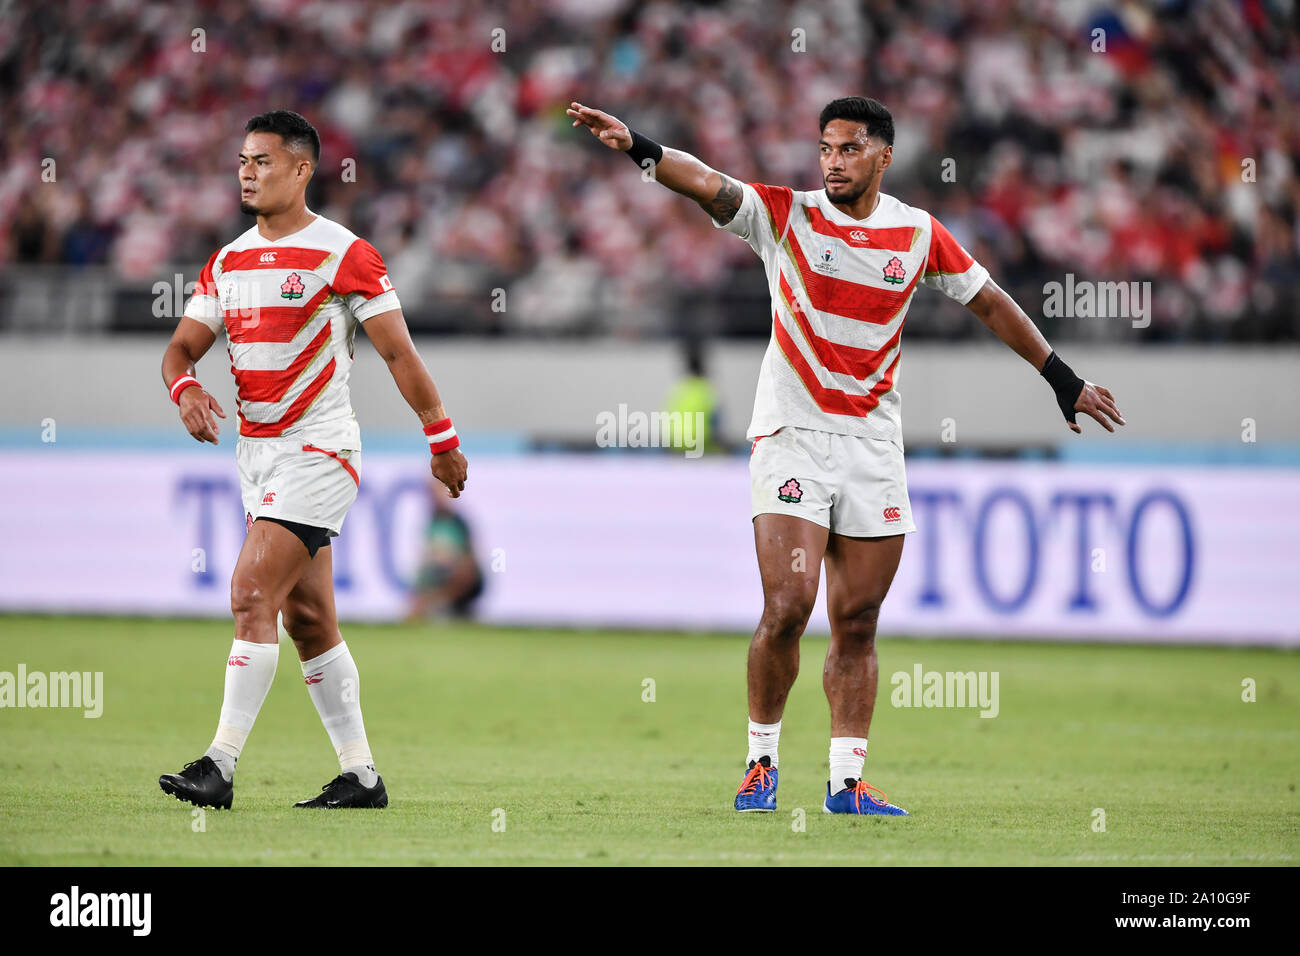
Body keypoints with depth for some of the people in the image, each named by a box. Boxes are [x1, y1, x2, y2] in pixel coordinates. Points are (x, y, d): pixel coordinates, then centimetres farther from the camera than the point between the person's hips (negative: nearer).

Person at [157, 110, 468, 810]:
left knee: (252, 596, -17)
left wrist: (443, 442, -3)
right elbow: (182, 345, 11)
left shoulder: (343, 254, -9)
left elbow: (399, 354, -6)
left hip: (317, 451, -8)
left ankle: (221, 766, -18)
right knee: (307, 618, 8)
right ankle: (361, 777, 14)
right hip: (258, 456, 8)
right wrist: (185, 387, -13)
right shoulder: (228, 263, 12)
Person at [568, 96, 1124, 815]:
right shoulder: (785, 215, -2)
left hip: (873, 443, 3)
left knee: (857, 625, 3)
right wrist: (637, 148, -34)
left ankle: (847, 781, 10)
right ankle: (761, 762, 2)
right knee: (788, 608, -15)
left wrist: (1062, 378, 20)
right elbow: (707, 184, -17)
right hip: (792, 437, -3)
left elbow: (990, 303, 17)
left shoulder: (919, 234, 6)